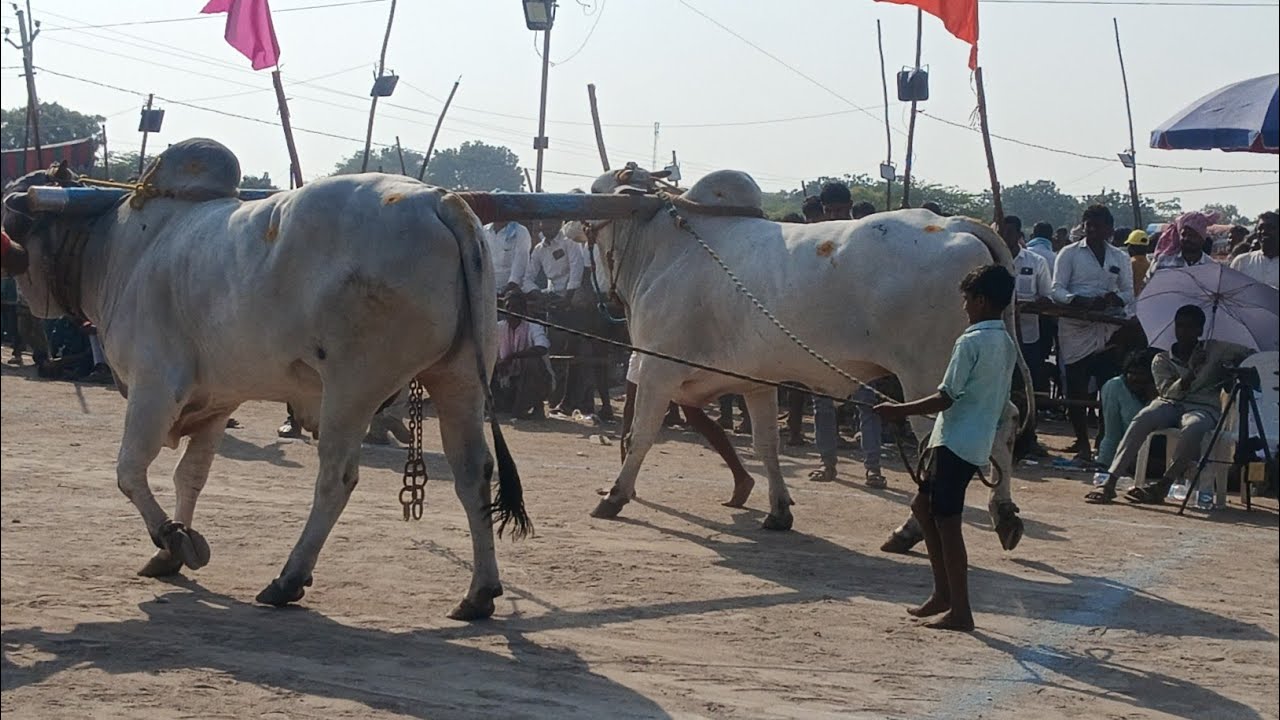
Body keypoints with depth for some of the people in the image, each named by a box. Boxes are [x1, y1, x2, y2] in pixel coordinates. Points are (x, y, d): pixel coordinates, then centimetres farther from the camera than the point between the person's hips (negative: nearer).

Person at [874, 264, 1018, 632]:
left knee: (947, 523, -4)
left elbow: (946, 397, -18)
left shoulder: (970, 343, -16)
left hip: (956, 443, -9)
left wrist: (899, 410, -10)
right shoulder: (1007, 344, 10)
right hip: (980, 442, 9)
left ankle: (960, 610, -3)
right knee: (923, 506, 19)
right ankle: (944, 592, 20)